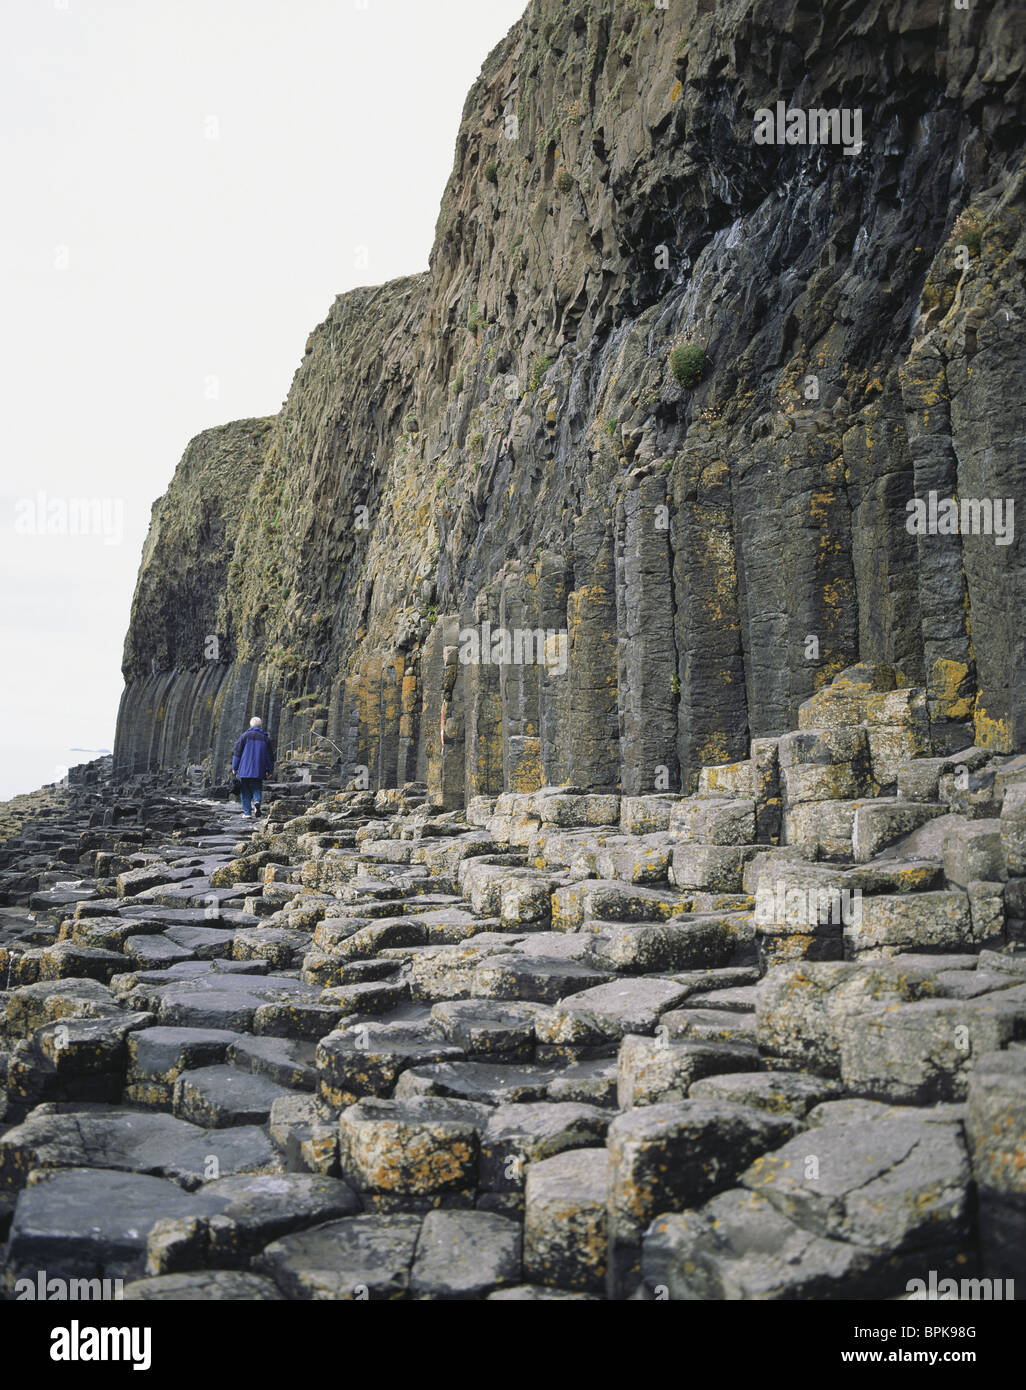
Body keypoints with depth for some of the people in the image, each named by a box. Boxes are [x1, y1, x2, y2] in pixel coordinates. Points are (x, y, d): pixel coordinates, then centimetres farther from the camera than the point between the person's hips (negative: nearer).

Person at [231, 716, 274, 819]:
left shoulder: (245, 736, 0)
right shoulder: (265, 738, 7)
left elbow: (237, 752, -1)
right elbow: (269, 756, 8)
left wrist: (234, 767, 5)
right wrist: (269, 770, 15)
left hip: (244, 769, -1)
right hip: (258, 771, 1)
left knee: (245, 791, 6)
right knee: (257, 788, 11)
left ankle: (247, 812, 3)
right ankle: (257, 801, -19)